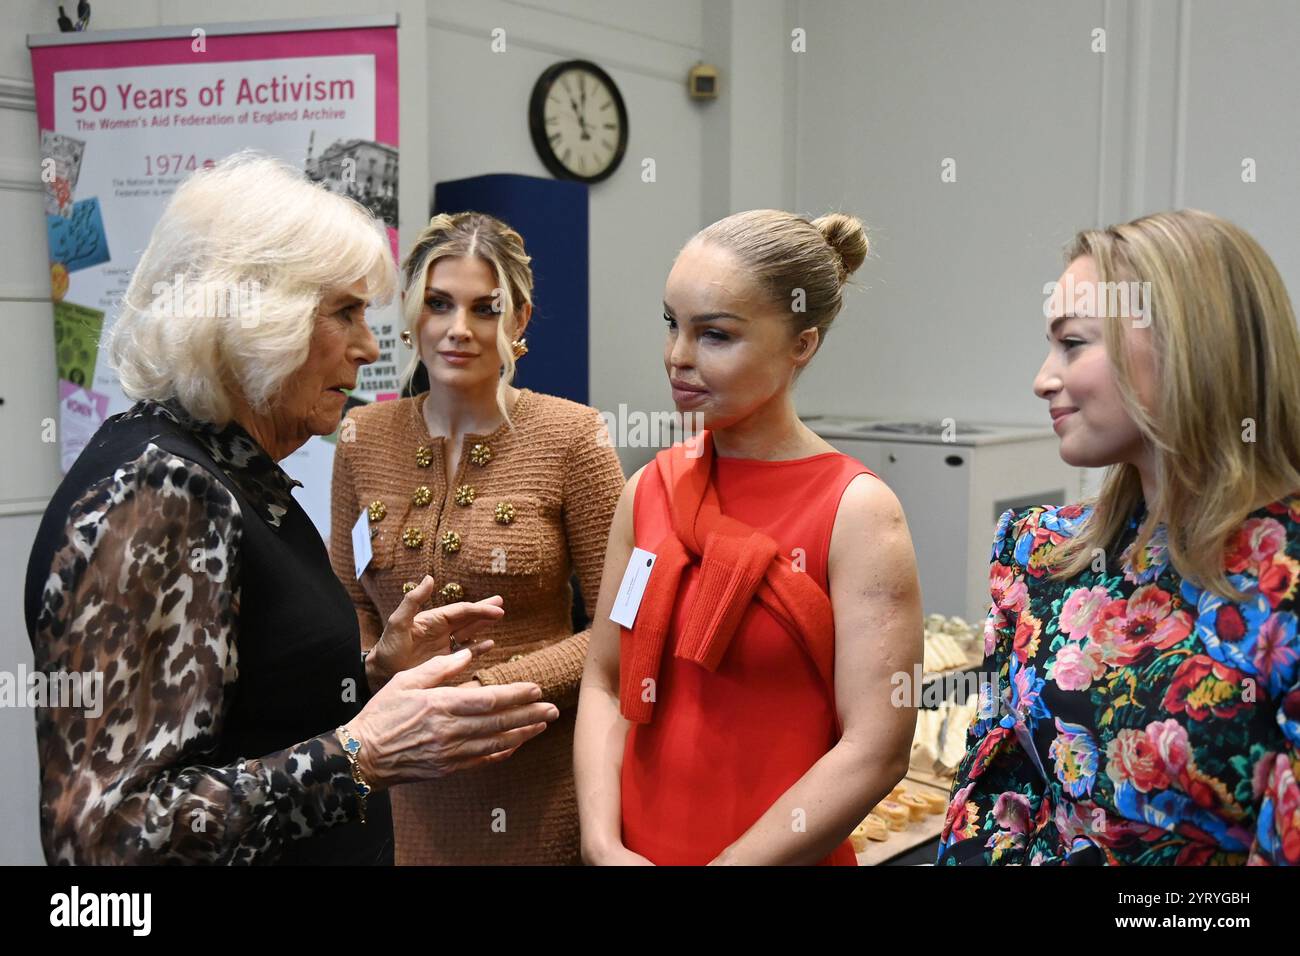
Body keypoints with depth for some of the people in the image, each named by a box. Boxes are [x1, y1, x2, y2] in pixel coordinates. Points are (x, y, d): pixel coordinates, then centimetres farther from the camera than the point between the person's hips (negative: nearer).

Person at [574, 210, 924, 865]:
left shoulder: (855, 510, -15)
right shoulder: (649, 489, -2)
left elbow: (875, 750, -17)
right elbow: (605, 682, 1)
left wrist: (730, 862, -16)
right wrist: (604, 845, -11)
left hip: (771, 854, -4)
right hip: (633, 847, 4)